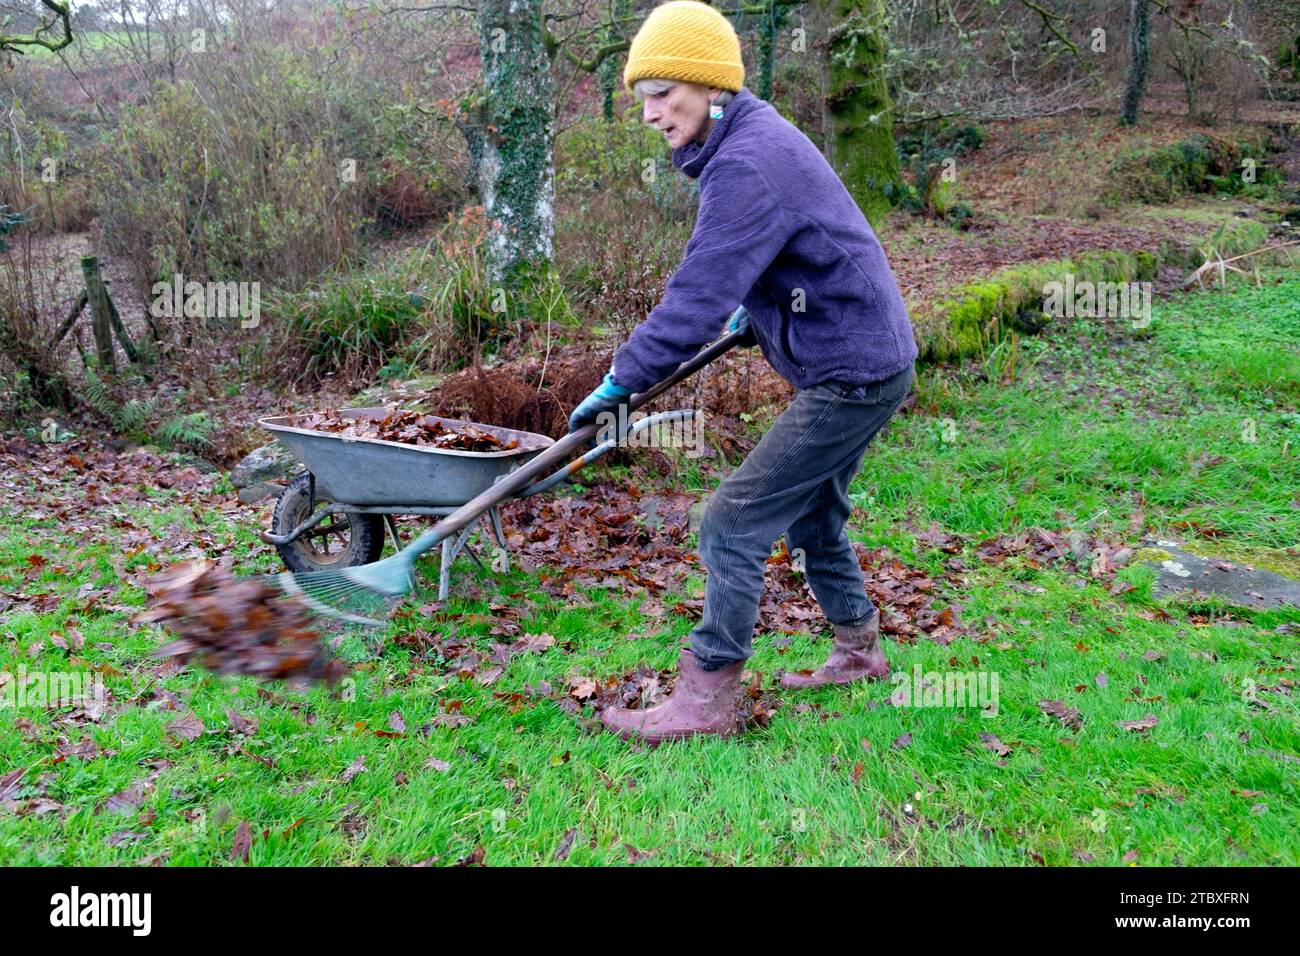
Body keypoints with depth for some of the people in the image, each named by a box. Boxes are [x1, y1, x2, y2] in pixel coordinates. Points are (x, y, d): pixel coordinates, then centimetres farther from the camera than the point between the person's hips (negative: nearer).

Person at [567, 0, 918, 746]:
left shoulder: (747, 163, -23)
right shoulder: (754, 140, 10)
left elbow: (698, 295, -28)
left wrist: (621, 382, -21)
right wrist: (752, 316, 29)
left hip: (851, 375, -11)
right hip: (868, 358, 11)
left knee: (733, 525, -7)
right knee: (813, 517, 23)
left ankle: (706, 699, 4)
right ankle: (859, 653, 40)